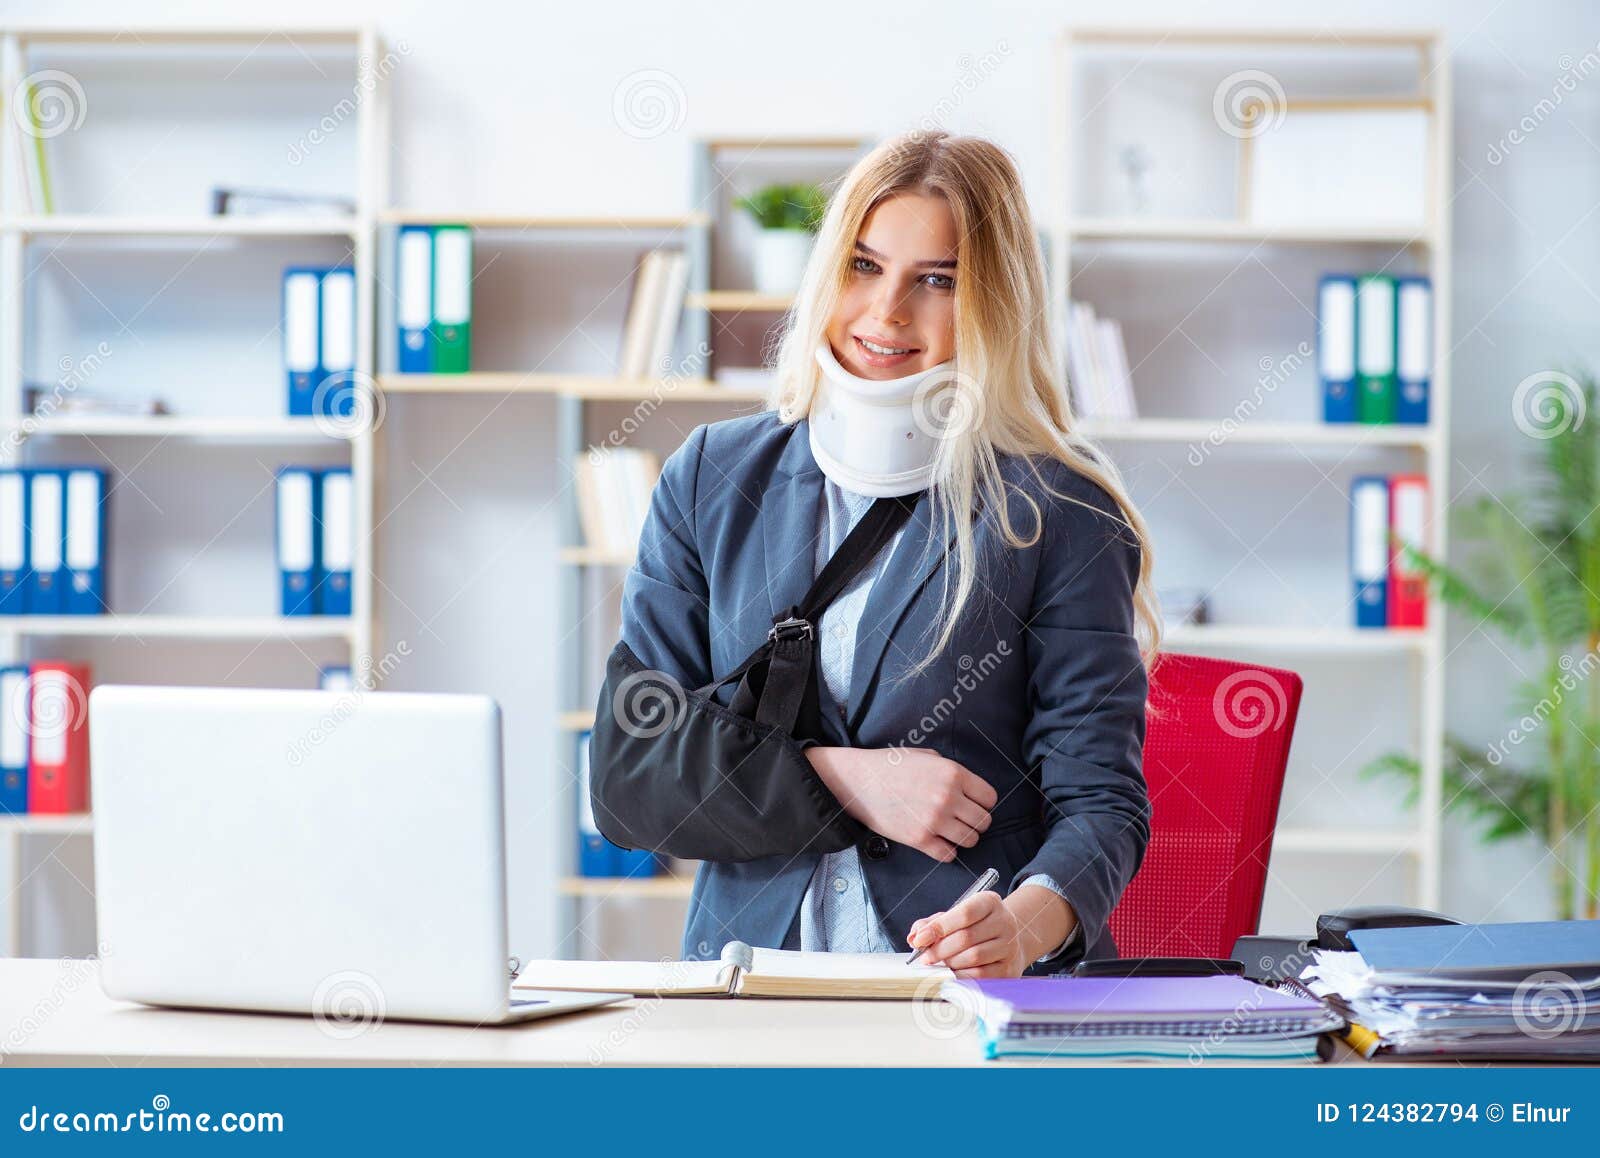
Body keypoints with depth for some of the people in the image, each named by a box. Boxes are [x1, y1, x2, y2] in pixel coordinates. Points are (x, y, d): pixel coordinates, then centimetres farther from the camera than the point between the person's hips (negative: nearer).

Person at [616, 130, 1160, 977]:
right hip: (747, 986, 2)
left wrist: (1025, 922, -23)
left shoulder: (1058, 511, 3)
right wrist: (838, 778, -6)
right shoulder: (712, 480, 12)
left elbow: (1100, 798, -2)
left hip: (986, 998, -2)